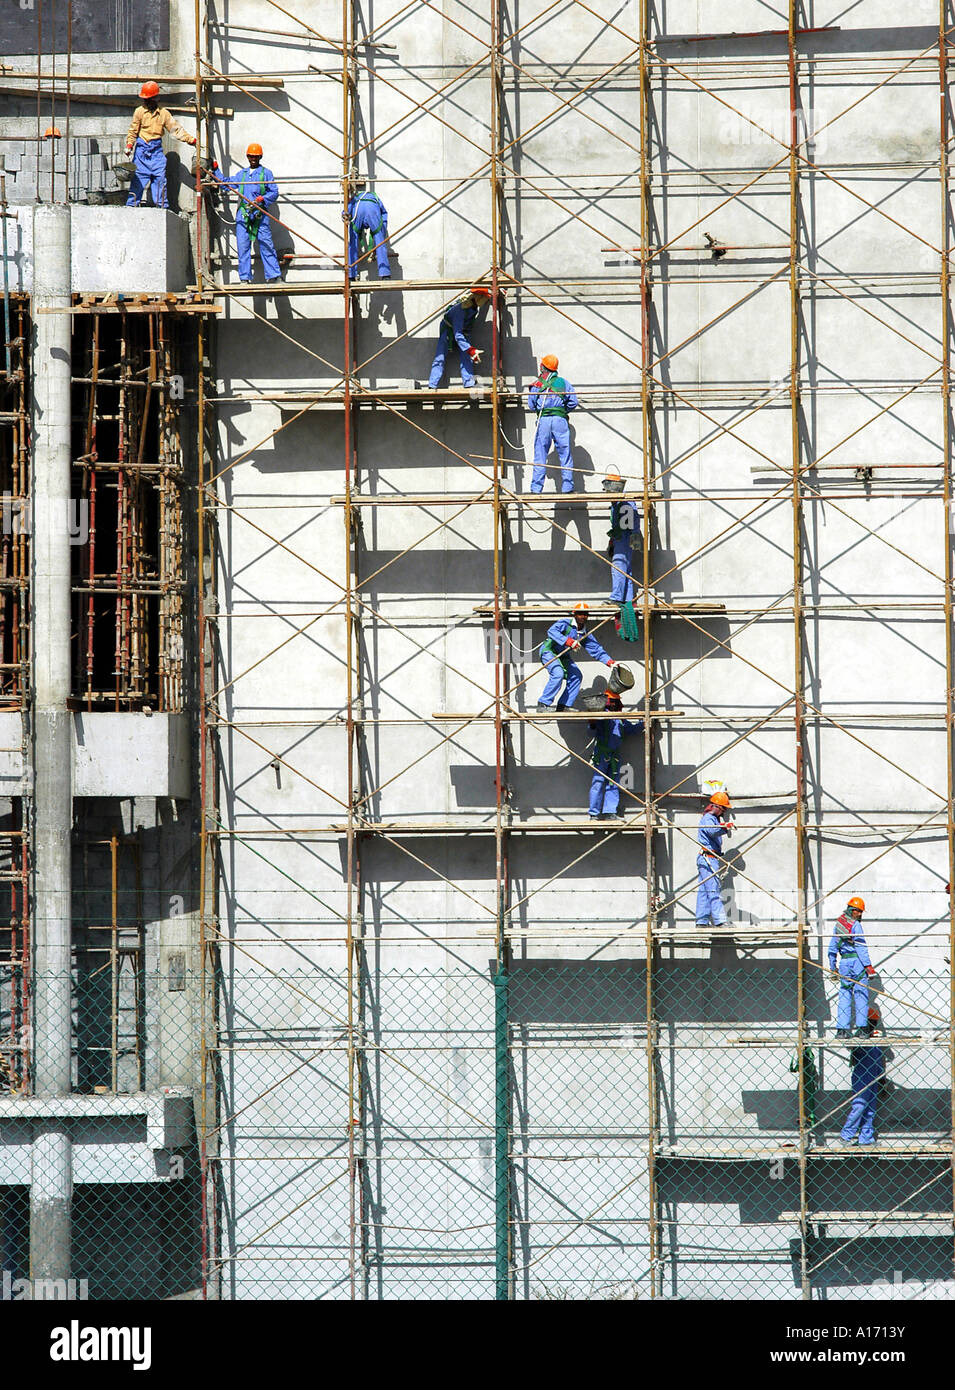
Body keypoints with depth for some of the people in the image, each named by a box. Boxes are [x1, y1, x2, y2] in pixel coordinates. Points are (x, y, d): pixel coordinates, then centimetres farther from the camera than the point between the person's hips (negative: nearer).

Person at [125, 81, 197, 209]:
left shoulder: (163, 113, 6)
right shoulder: (139, 111, 1)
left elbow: (175, 129, 9)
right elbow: (133, 131, 5)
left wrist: (190, 139, 4)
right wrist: (129, 145, -9)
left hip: (157, 150, 2)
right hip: (142, 149, -2)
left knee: (160, 179, 2)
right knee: (138, 180, -6)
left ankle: (162, 206, 8)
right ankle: (131, 205, -1)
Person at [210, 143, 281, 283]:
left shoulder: (266, 173, 10)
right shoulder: (241, 174, 23)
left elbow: (274, 193, 3)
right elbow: (226, 183, 27)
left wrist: (261, 199, -12)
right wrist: (215, 170, 23)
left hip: (260, 214, -3)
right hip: (243, 214, 3)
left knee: (266, 245, -8)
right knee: (243, 246, -3)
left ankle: (274, 275, -7)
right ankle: (245, 278, 0)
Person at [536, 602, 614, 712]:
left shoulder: (585, 635, 4)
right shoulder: (565, 623, -17)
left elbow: (596, 649, 4)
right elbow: (552, 631, -35)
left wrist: (609, 661, -10)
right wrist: (568, 641, -45)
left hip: (563, 656, 8)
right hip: (549, 651, -8)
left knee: (575, 676, -2)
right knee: (558, 674, -27)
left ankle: (564, 705, 6)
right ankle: (543, 705, -22)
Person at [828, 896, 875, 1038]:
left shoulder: (838, 923, 12)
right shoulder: (855, 925, -9)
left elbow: (832, 948, 15)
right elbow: (861, 947, -15)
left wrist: (833, 967, 21)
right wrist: (867, 965, -14)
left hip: (844, 962, 6)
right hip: (856, 961, -6)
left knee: (844, 996, 8)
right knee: (861, 995, -1)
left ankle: (841, 1029, 2)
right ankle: (861, 1029, -4)